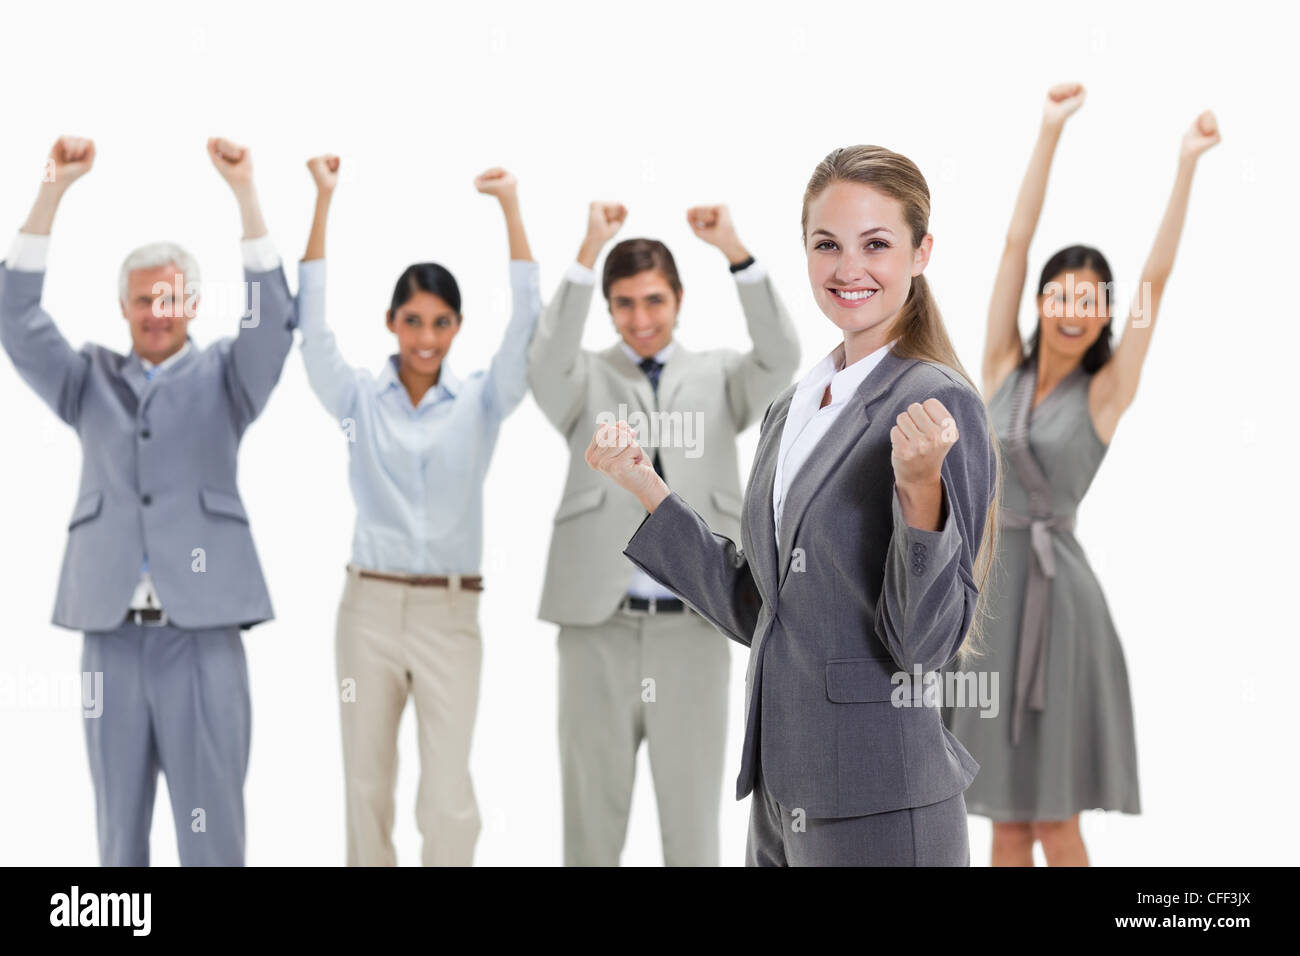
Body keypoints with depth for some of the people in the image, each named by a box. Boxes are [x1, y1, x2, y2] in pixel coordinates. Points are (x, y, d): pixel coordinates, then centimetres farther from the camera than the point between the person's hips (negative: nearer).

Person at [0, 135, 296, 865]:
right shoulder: (90, 380, 12)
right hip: (112, 636, 2)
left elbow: (272, 317, -8)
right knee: (120, 828, 8)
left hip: (203, 635, -2)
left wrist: (246, 192, -17)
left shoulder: (222, 378, 8)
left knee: (212, 826, 0)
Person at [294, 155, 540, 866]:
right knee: (366, 784, 9)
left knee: (449, 794, -5)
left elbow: (524, 322, -7)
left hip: (450, 612, -1)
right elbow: (312, 323, -6)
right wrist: (324, 201, -10)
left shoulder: (481, 402, 2)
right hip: (370, 604, 1)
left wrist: (510, 209, -11)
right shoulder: (360, 400, 3)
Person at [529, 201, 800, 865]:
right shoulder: (586, 379, 5)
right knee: (592, 815, 8)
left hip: (692, 631, 1)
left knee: (693, 816, 7)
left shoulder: (718, 376, 9)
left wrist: (735, 251, -22)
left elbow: (780, 357, -11)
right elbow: (547, 362, -17)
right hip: (598, 629, -1)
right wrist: (588, 251, -27)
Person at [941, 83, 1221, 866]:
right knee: (1006, 814, 9)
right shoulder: (1003, 369, 6)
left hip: (1052, 588, -3)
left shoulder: (1104, 392, -1)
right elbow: (1015, 244, 4)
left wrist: (1187, 166, -7)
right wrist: (1050, 132, 1)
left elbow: (1158, 278, -5)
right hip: (987, 581, 3)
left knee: (1053, 815, 0)